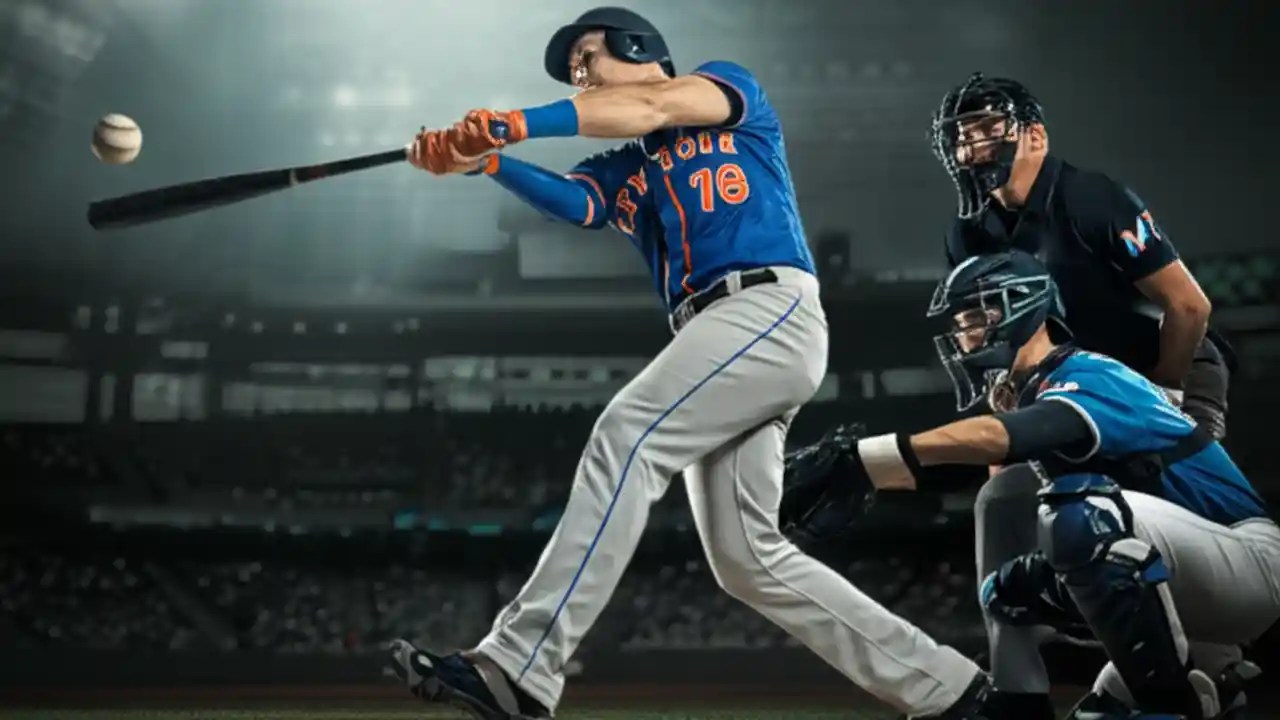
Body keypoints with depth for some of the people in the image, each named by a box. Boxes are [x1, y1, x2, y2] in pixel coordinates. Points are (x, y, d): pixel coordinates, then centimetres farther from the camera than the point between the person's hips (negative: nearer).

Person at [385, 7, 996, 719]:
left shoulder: (730, 83, 13)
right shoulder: (622, 170, 26)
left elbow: (652, 107, -10)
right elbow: (569, 200, 3)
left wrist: (522, 122, -22)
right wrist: (482, 159, -17)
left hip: (771, 307, -8)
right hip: (720, 339, 8)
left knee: (626, 436, -24)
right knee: (749, 560, 3)